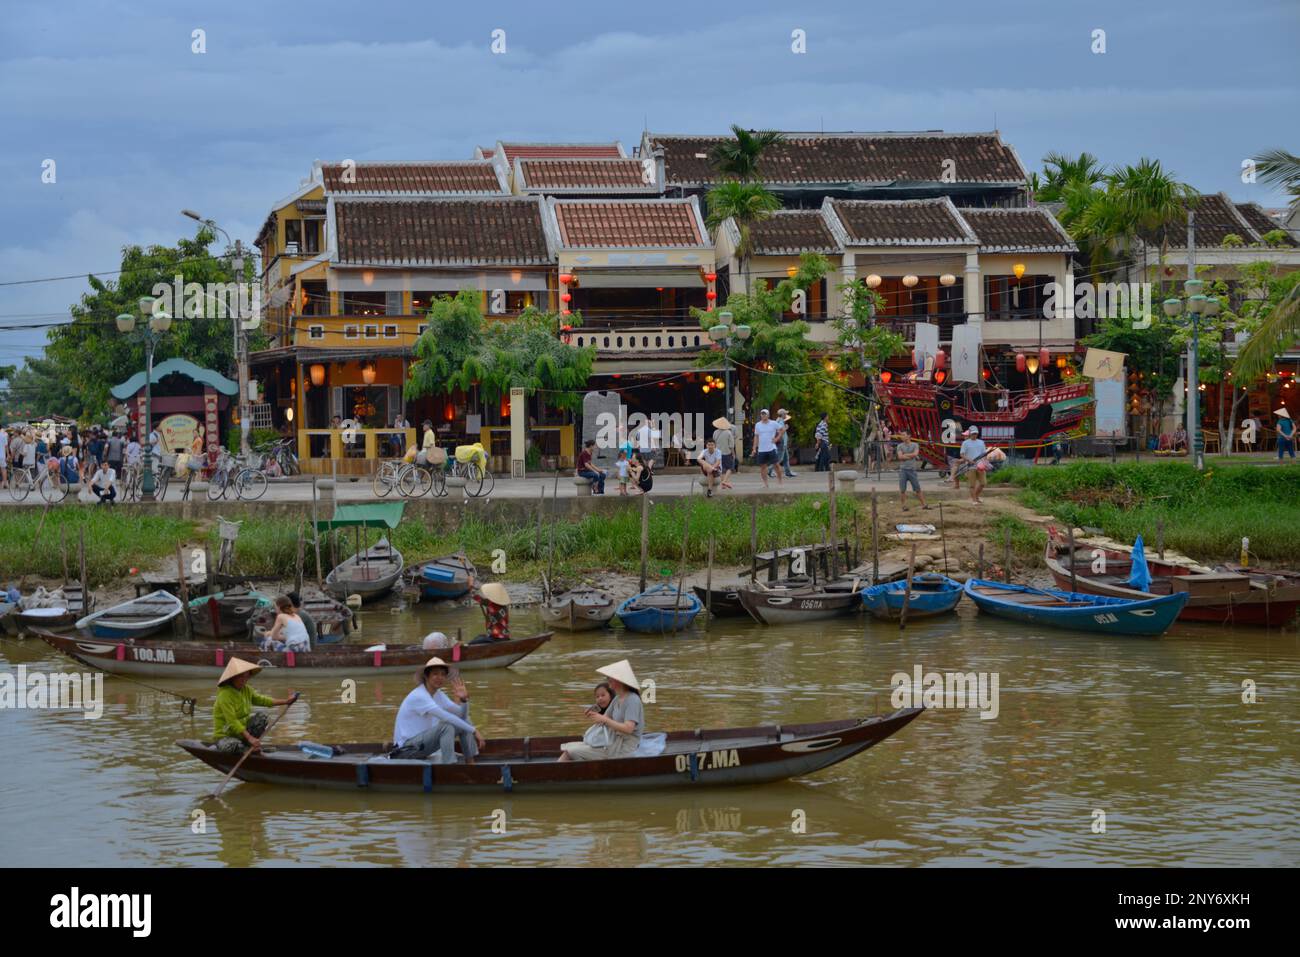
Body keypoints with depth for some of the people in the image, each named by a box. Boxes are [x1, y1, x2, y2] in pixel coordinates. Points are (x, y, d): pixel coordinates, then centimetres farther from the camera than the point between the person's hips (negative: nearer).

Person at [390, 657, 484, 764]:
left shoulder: (438, 694, 7)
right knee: (447, 726, -30)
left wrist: (464, 699, -19)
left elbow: (461, 714, 2)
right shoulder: (419, 696, -21)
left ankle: (470, 765, -3)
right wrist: (474, 731, -30)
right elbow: (446, 717, -30)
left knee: (464, 721, 2)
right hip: (407, 748, -9)